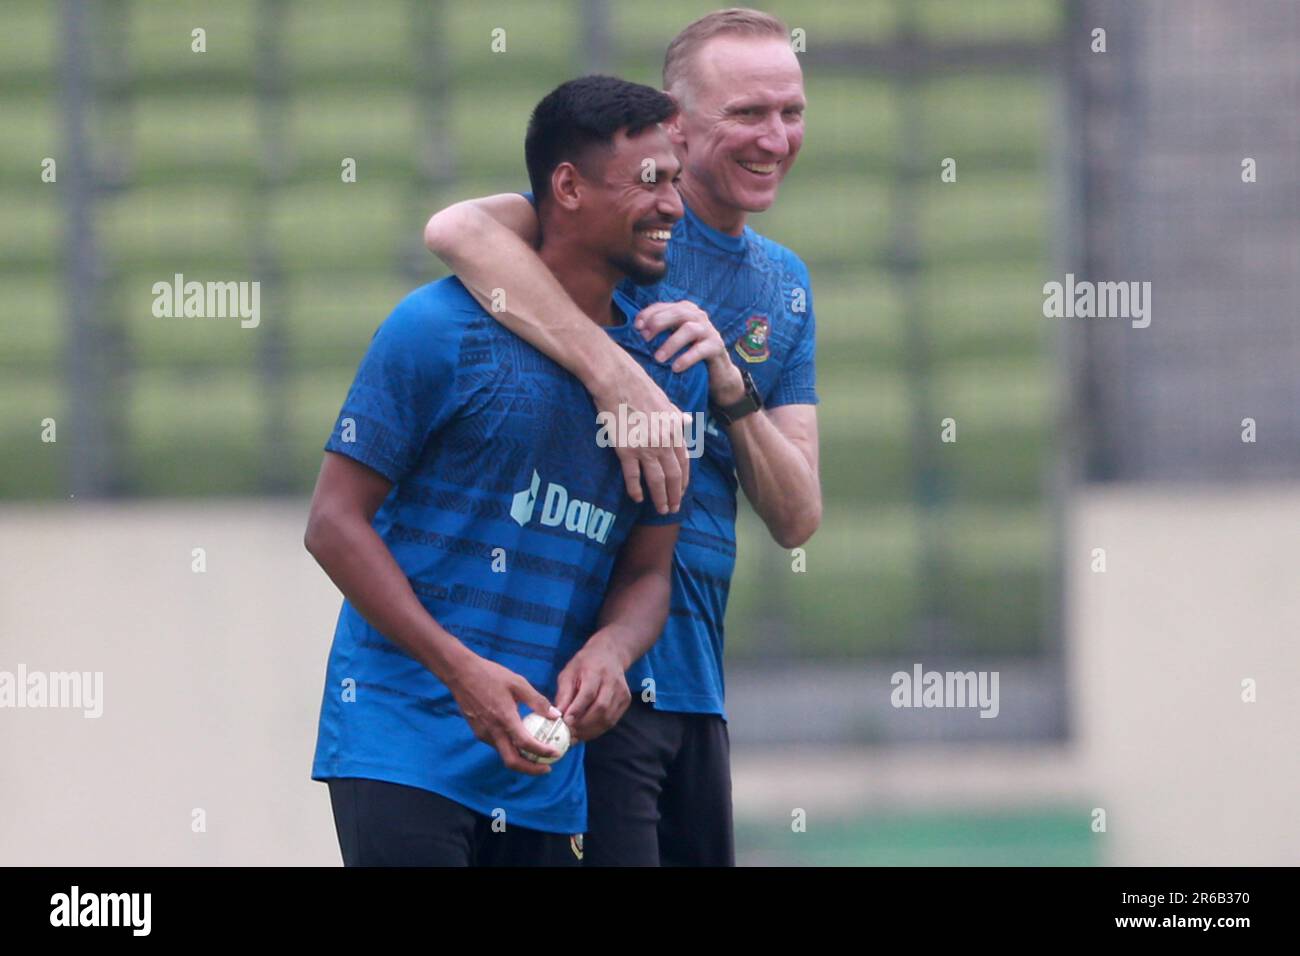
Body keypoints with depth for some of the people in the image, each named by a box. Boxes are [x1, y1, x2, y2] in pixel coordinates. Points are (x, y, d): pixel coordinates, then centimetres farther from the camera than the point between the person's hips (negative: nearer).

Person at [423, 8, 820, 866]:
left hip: (694, 675, 7)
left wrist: (730, 389, -12)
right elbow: (459, 230, -29)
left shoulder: (784, 285, 14)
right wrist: (617, 376, -34)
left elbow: (797, 520, 6)